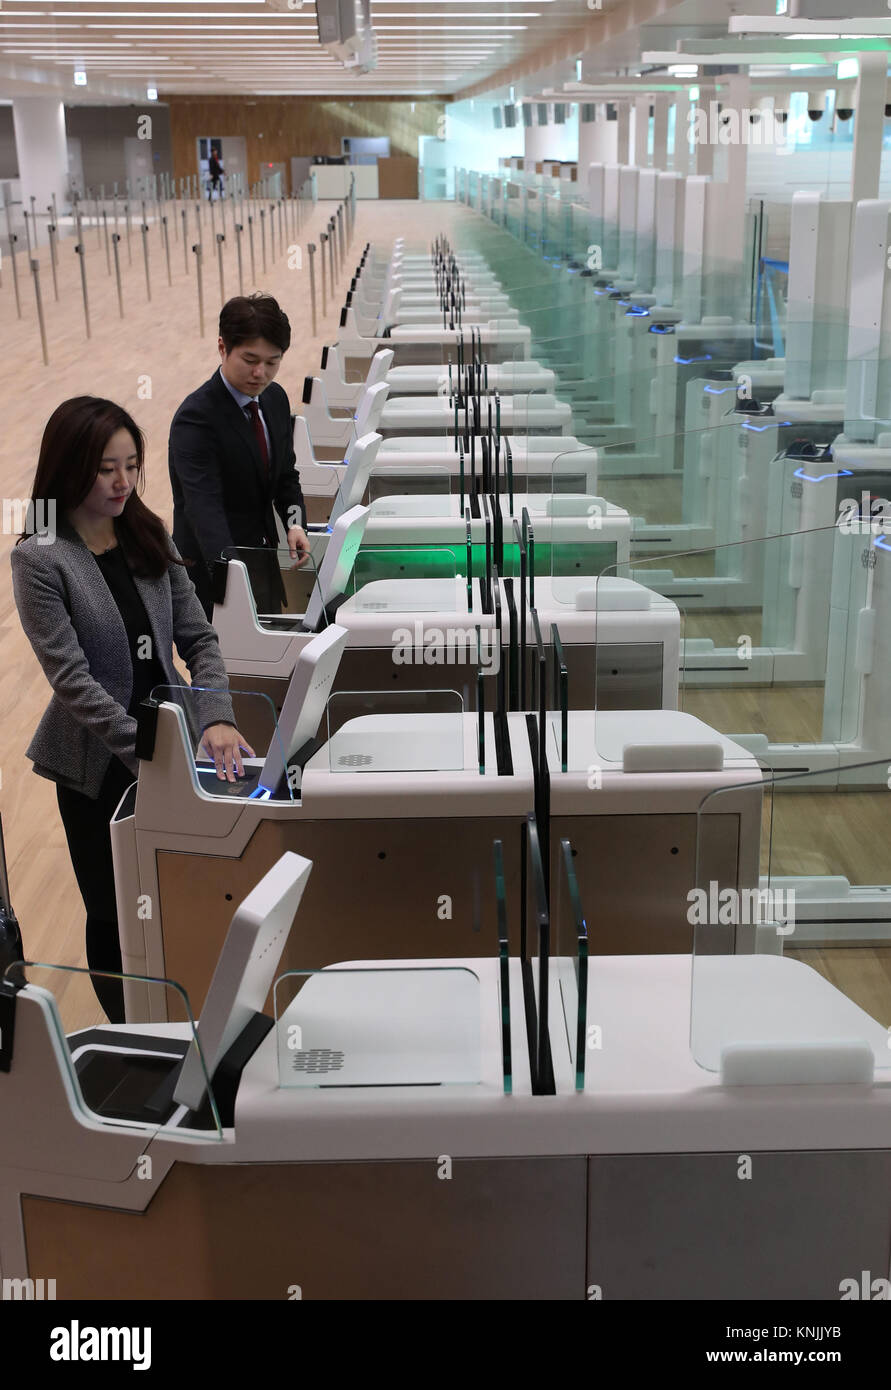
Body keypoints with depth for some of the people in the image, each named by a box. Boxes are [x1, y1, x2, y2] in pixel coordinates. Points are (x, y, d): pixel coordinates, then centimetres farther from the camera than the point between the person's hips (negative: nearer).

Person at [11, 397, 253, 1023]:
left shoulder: (150, 536, 2)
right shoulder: (40, 558, -14)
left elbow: (199, 638, -1)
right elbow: (72, 679, -19)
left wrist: (218, 718, -18)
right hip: (99, 765, -4)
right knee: (114, 915, 11)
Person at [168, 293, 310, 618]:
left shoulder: (275, 399, 2)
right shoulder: (196, 418, -22)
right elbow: (204, 506, -33)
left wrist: (294, 522, -6)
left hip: (263, 555, 8)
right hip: (213, 567, -7)